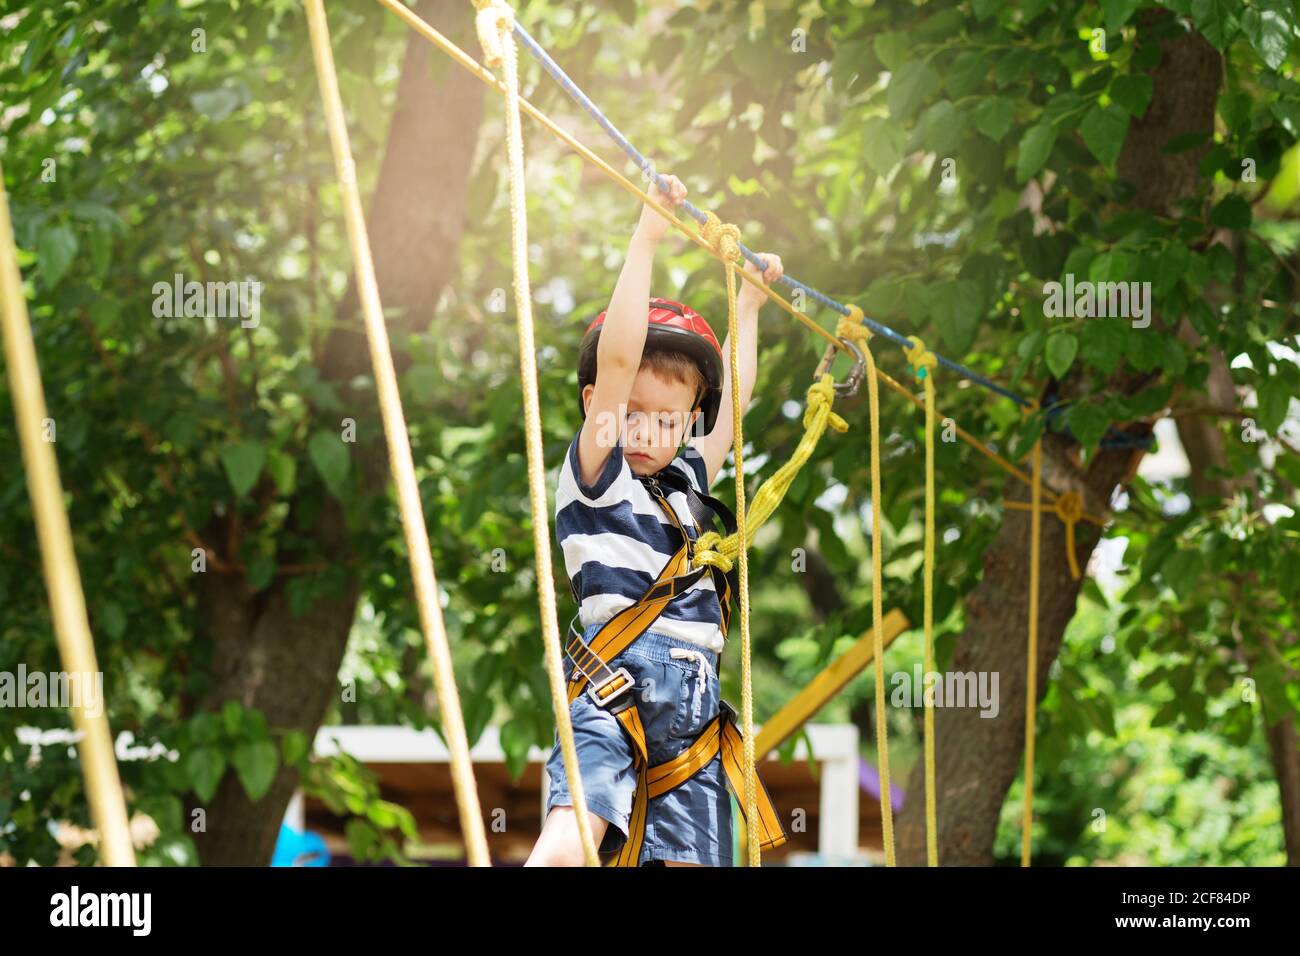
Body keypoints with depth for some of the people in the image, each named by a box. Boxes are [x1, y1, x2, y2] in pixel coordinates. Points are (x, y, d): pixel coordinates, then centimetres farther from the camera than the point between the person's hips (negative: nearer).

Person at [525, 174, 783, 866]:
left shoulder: (685, 482, 23)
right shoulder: (593, 472, 6)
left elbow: (733, 396, 37)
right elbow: (617, 356, -5)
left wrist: (748, 303, 40)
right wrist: (646, 238, -7)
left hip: (693, 698, 7)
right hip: (613, 678, -7)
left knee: (687, 858, -3)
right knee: (571, 837, -27)